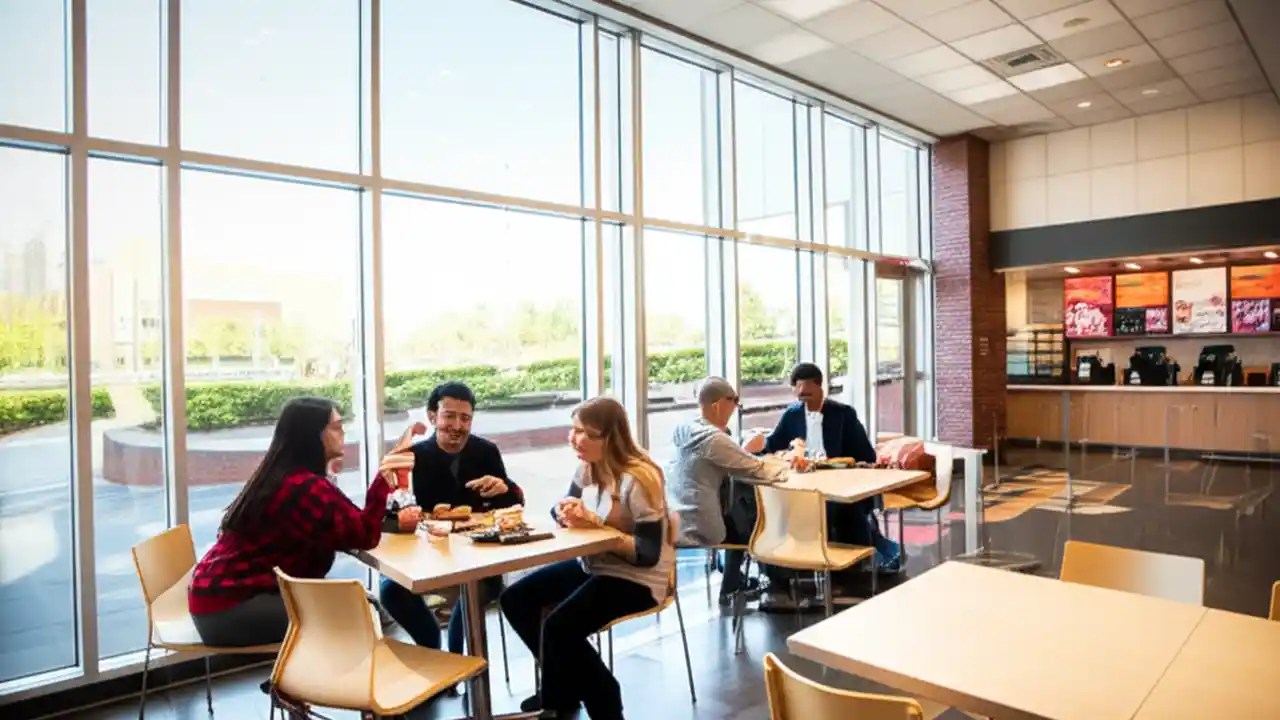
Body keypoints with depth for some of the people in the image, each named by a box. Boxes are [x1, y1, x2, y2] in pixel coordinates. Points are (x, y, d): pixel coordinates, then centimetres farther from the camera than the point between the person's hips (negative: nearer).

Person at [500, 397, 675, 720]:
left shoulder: (638, 479, -24)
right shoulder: (588, 467, 0)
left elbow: (648, 554, -24)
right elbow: (560, 511, 8)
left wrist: (595, 523, -28)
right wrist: (568, 514, -17)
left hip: (636, 579, -9)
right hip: (593, 565, 9)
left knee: (559, 627, -25)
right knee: (515, 598, 2)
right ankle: (565, 685, 19)